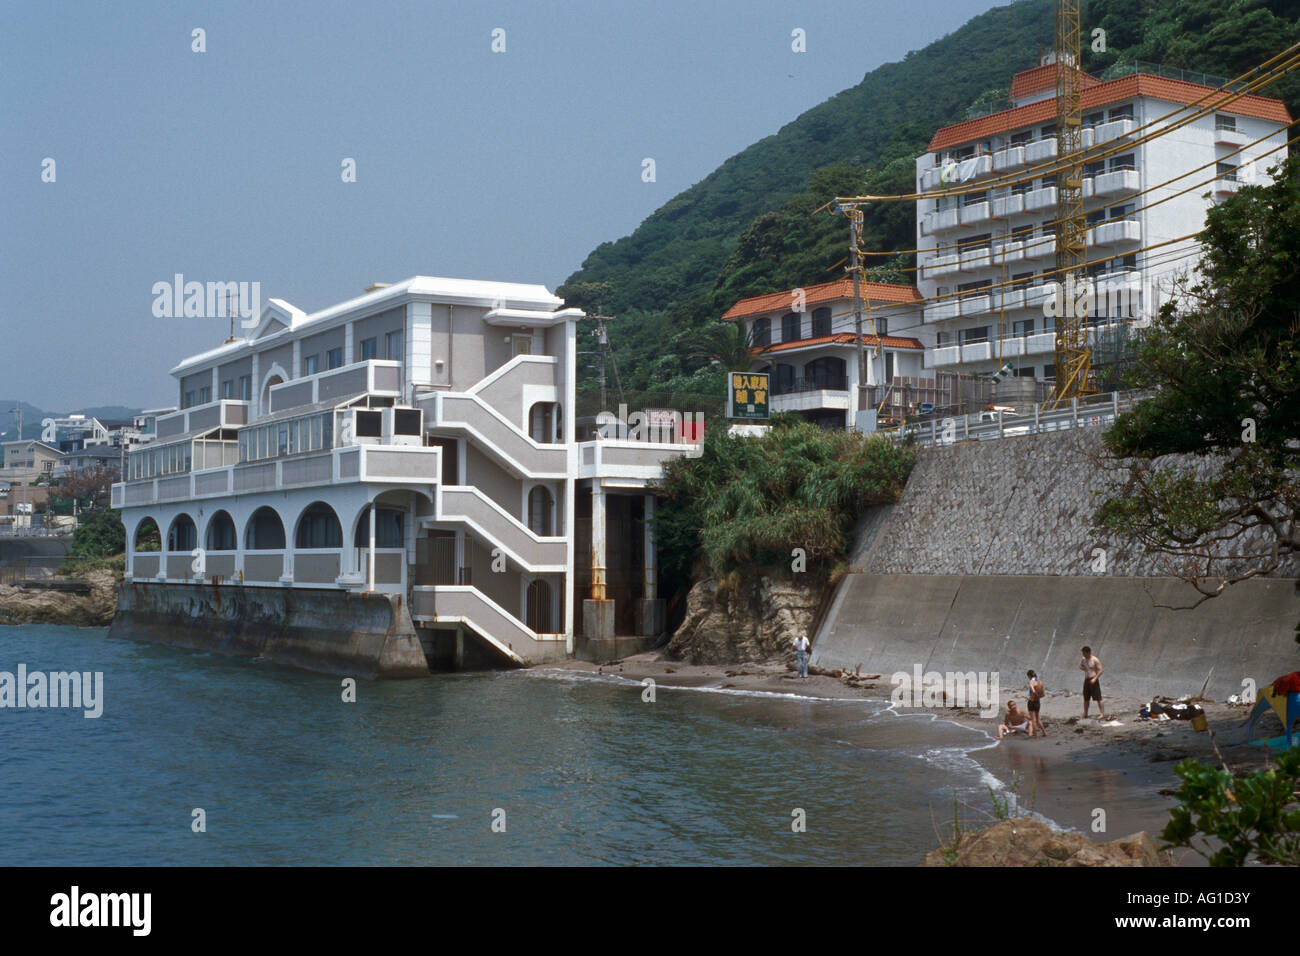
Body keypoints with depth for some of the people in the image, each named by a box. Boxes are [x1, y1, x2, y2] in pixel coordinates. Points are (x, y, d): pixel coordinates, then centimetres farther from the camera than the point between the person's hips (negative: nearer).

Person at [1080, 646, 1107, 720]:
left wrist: (1095, 678, -25)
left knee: (1098, 698, -11)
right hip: (1086, 680, 8)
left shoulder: (1095, 660, -12)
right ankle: (1085, 714, 23)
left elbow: (1100, 671, -14)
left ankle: (1103, 714, -12)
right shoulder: (1084, 659, 10)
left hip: (1093, 680, -8)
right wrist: (1084, 668, 2)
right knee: (1086, 699, 13)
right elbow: (1080, 666, 26)